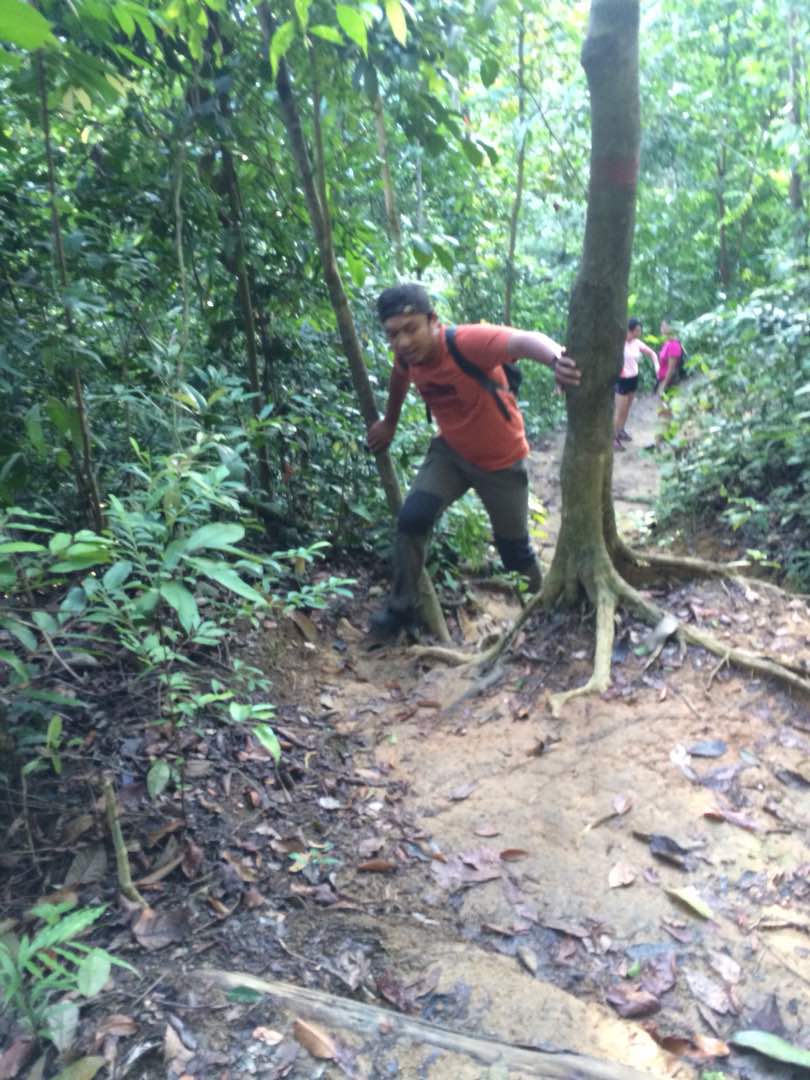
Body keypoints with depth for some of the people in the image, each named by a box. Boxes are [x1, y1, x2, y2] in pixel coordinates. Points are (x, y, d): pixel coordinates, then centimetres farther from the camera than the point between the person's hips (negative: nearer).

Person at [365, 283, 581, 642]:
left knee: (513, 547, 10)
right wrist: (389, 423, 22)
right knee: (412, 518, -17)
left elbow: (525, 340, -52)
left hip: (502, 461, -4)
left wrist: (555, 358, -74)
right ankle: (402, 608, 0)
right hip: (450, 452, 4)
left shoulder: (468, 341, -34)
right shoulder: (406, 354, -14)